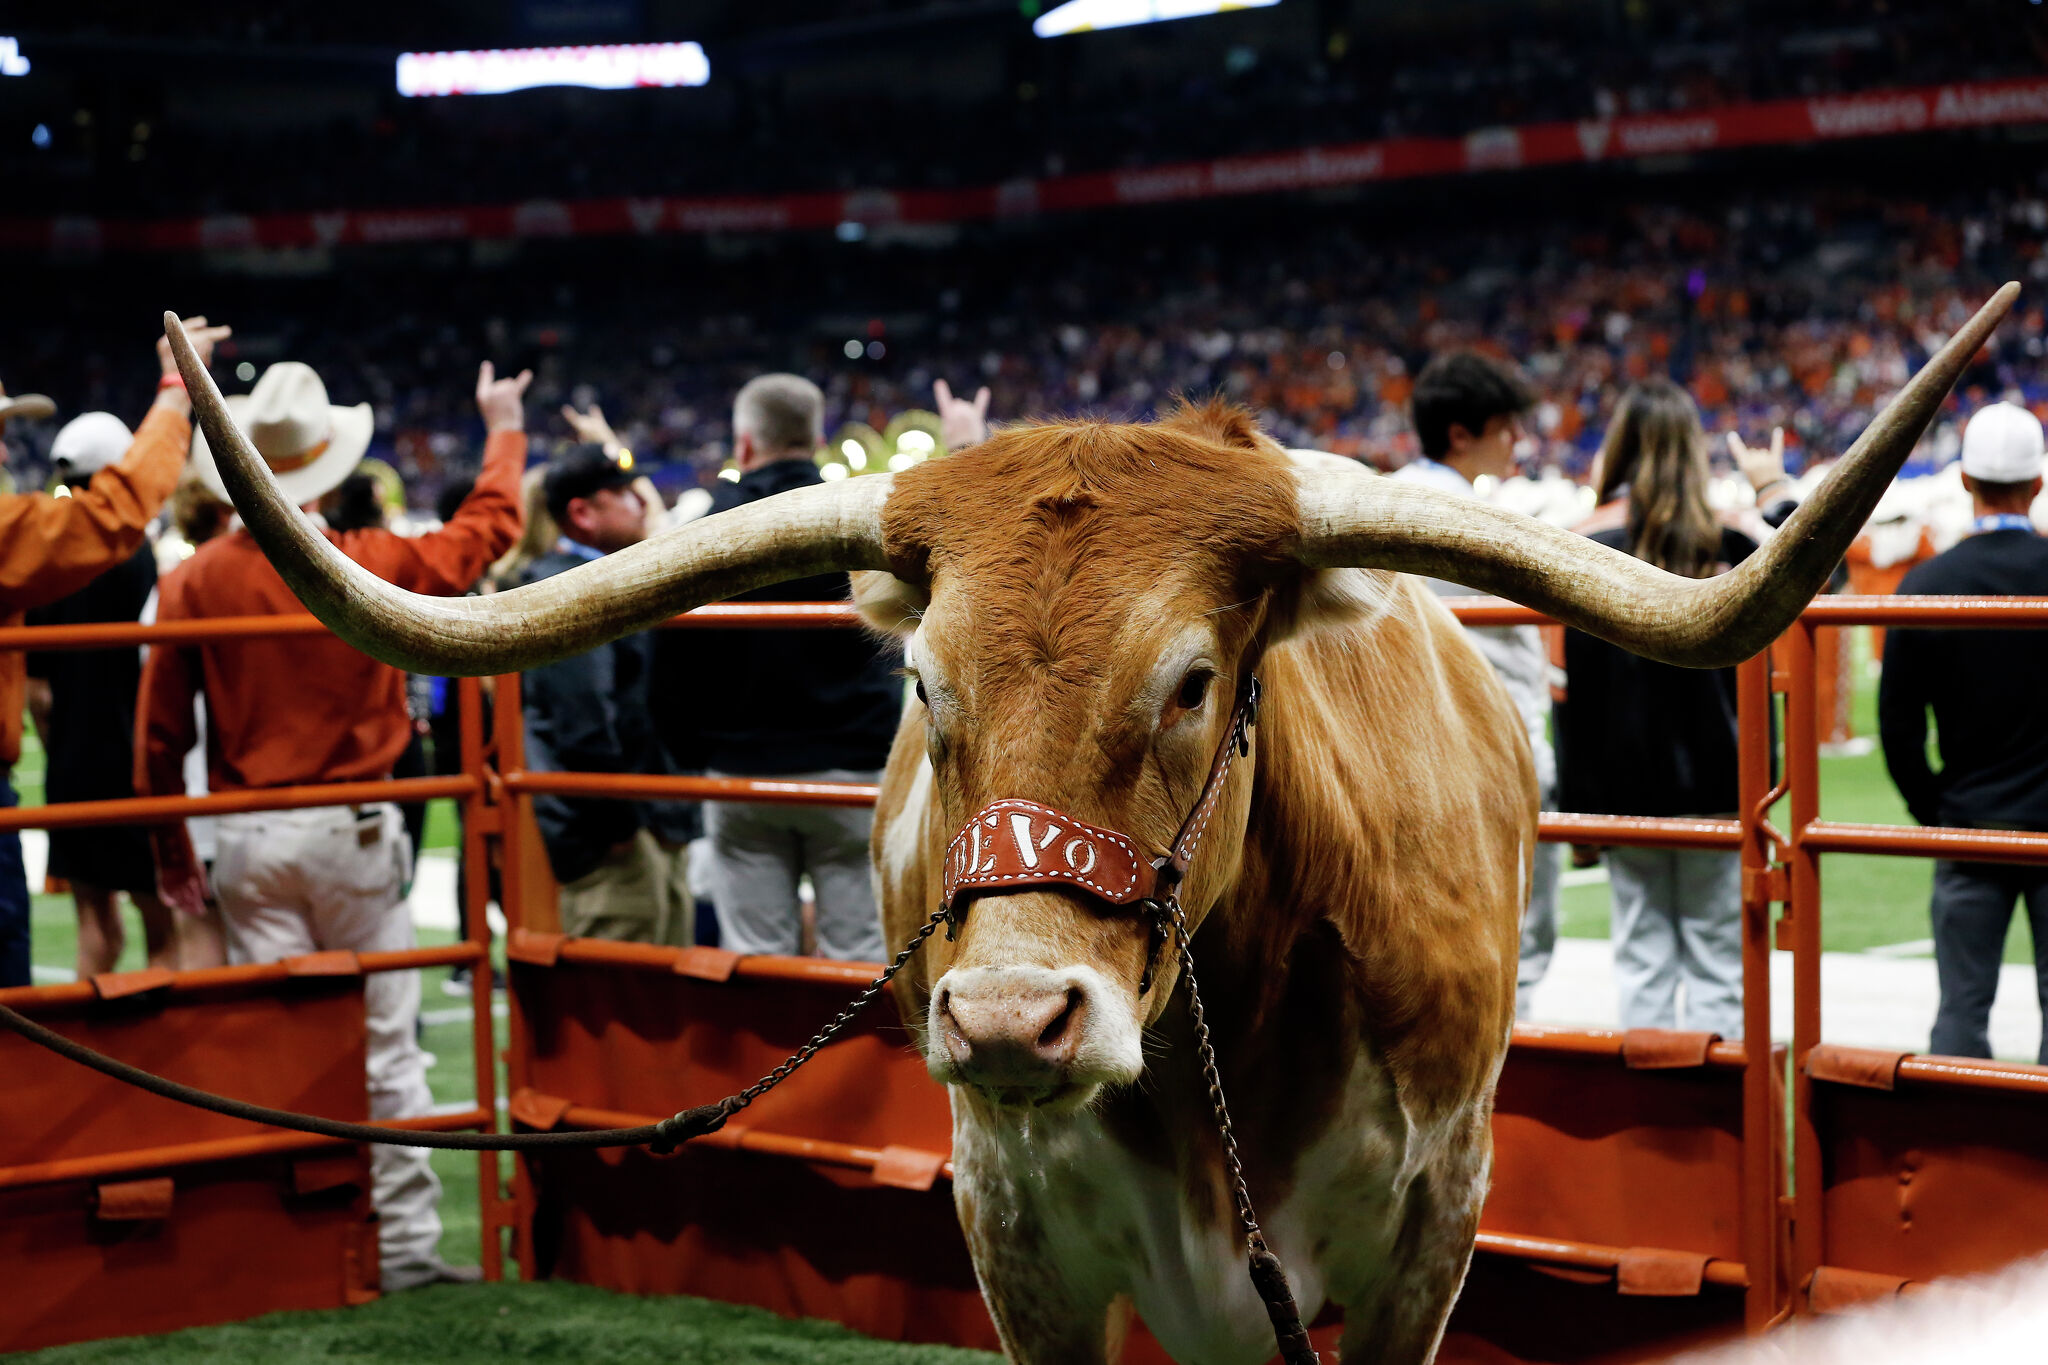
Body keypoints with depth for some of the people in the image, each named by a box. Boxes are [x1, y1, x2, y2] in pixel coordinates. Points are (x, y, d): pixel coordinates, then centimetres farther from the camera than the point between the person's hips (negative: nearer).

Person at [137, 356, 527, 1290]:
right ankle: (405, 1240, 6)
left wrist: (170, 847, 15)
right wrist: (504, 431, 28)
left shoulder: (195, 582, -4)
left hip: (250, 838, 1)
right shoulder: (371, 565, -7)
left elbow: (160, 732, 2)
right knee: (386, 1047, 4)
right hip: (354, 831, -1)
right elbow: (488, 529, 12)